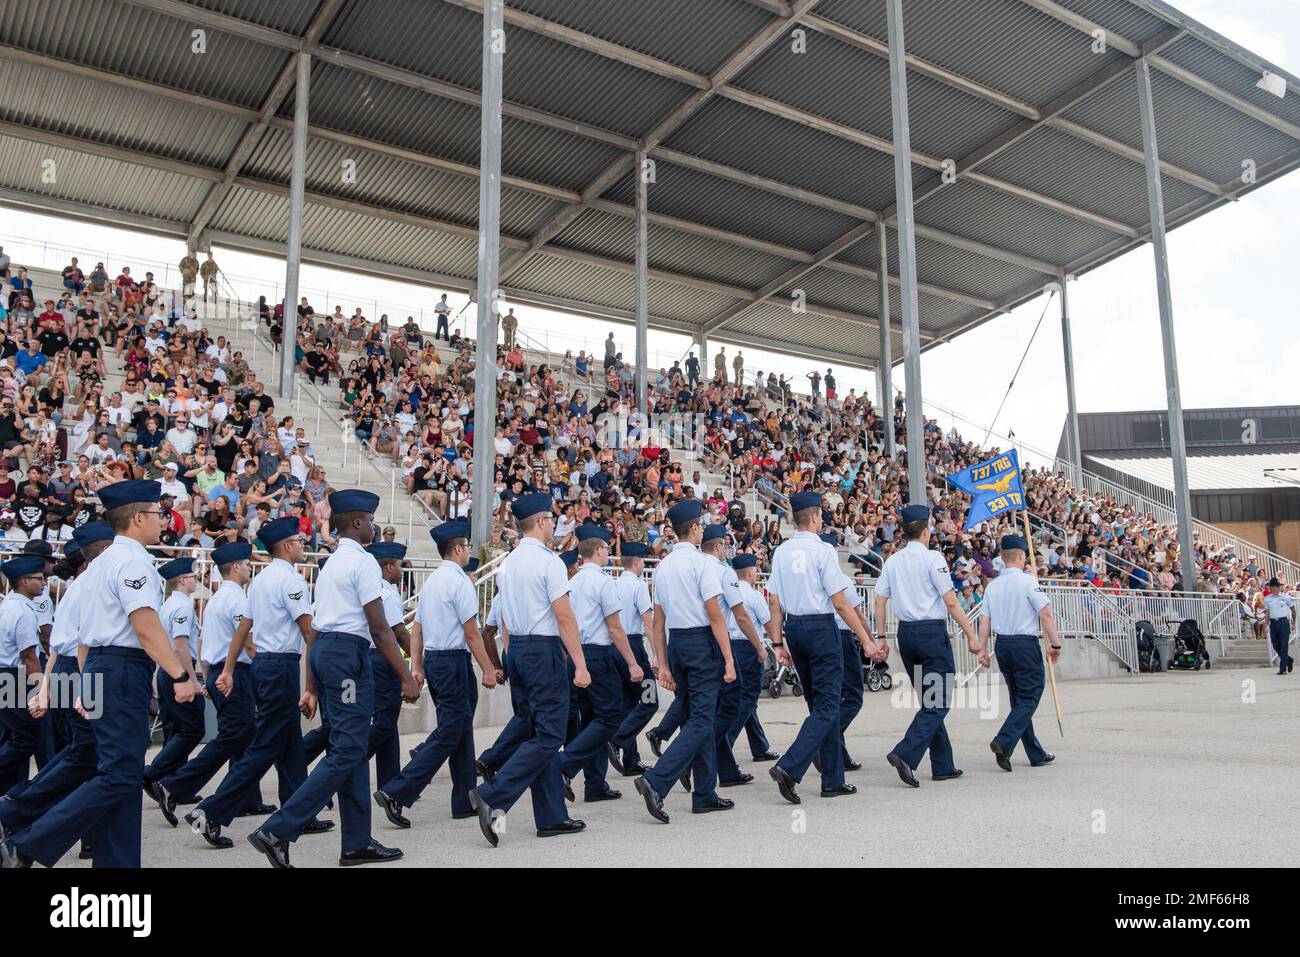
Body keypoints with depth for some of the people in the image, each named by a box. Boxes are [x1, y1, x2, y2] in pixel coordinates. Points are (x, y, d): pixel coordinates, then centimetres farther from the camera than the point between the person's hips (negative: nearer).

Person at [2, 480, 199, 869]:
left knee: (122, 773, 11)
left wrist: (89, 685, 25)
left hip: (98, 663, 11)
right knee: (120, 774, -9)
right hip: (123, 668, -11)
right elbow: (146, 627, -21)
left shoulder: (103, 561, 19)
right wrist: (179, 675, -21)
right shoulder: (132, 561, -12)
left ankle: (117, 862, 13)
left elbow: (88, 631, 22)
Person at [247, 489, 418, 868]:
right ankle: (277, 831, -9)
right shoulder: (362, 561, -9)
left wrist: (313, 686, 26)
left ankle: (357, 843, 16)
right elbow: (379, 628, -13)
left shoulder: (331, 564, 20)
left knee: (350, 748, 11)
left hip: (323, 651, 10)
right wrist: (406, 679, -11)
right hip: (348, 652, -10)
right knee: (347, 750, -7)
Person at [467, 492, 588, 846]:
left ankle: (552, 817, 18)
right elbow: (564, 617, -16)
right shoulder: (548, 561, -13)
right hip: (544, 649, -9)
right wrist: (580, 666, -14)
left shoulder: (507, 563, 12)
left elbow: (505, 620, 15)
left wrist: (513, 660, 21)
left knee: (540, 731, 13)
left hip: (517, 649, 9)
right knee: (549, 735, -4)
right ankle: (493, 796, -14)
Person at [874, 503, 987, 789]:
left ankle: (943, 766, 19)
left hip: (905, 632, 7)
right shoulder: (932, 558, -9)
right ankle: (905, 754, -18)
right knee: (938, 703, -3)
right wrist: (972, 637, -7)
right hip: (932, 632, -7)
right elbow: (951, 603, -11)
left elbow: (880, 602, 7)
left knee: (929, 700, 15)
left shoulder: (892, 561, 9)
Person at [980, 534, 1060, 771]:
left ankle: (1037, 754, 21)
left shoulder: (992, 585, 6)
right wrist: (1055, 644, -7)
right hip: (1026, 645, -6)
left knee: (1019, 699, 14)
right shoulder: (1027, 580, -9)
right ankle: (1003, 743, -18)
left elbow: (985, 621, 4)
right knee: (1028, 699, -1)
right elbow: (1045, 613, -14)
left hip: (1002, 645, 6)